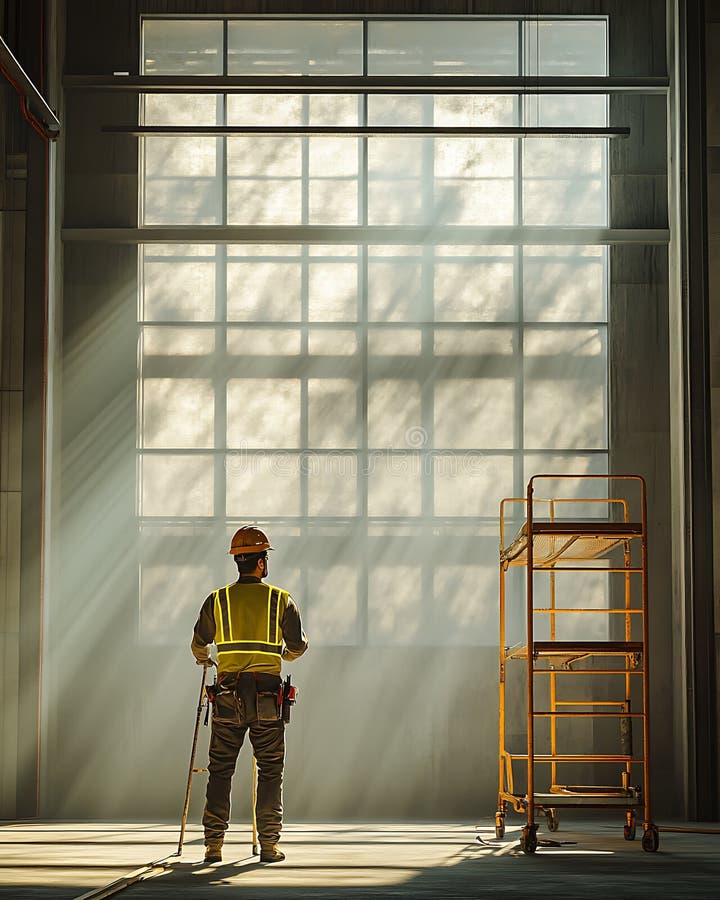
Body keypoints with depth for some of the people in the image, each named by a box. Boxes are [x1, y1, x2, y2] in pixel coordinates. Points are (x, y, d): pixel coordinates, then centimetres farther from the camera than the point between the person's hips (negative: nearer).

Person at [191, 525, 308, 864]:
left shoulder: (217, 599, 4)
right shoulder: (281, 600, 1)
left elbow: (199, 644, 10)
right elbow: (298, 646, 6)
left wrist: (204, 660, 34)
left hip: (228, 696, 1)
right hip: (267, 695, -1)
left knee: (220, 770, 7)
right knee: (270, 771, 6)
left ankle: (213, 844, 3)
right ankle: (269, 844, 2)